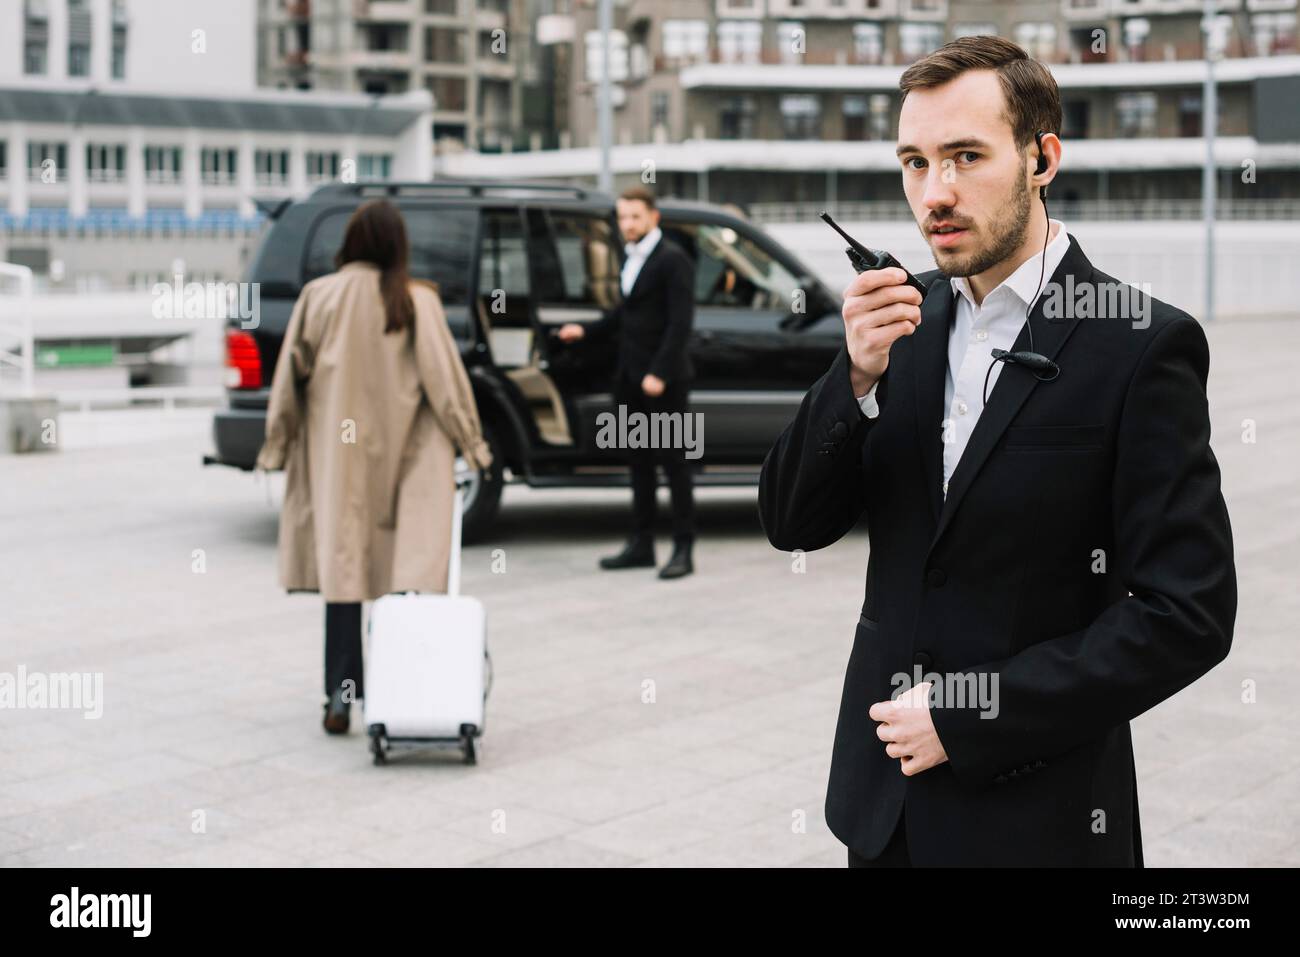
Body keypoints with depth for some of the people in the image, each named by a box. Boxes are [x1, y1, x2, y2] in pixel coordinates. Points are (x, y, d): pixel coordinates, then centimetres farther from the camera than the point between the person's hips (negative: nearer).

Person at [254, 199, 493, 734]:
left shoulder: (320, 296, -2)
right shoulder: (417, 301, -5)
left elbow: (292, 374, 3)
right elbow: (444, 376, -5)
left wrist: (277, 443, 13)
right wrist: (472, 441, 3)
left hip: (337, 451, 1)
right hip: (402, 452, -1)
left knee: (343, 563, 3)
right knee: (410, 563, 3)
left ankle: (341, 695, 1)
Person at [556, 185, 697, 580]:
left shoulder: (673, 259, -11)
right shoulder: (633, 257, 13)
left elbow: (680, 322, -17)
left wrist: (659, 373, -22)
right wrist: (587, 330, 16)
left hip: (663, 380, -8)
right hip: (631, 377, 8)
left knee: (673, 462, -2)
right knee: (639, 461, 12)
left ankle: (683, 549, 3)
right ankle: (641, 544, 20)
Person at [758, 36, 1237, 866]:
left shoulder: (1143, 346, -13)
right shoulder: (908, 319, 3)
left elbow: (1189, 613, -16)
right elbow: (792, 524, 0)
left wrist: (970, 719, -16)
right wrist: (857, 376, -16)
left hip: (1033, 812, -5)